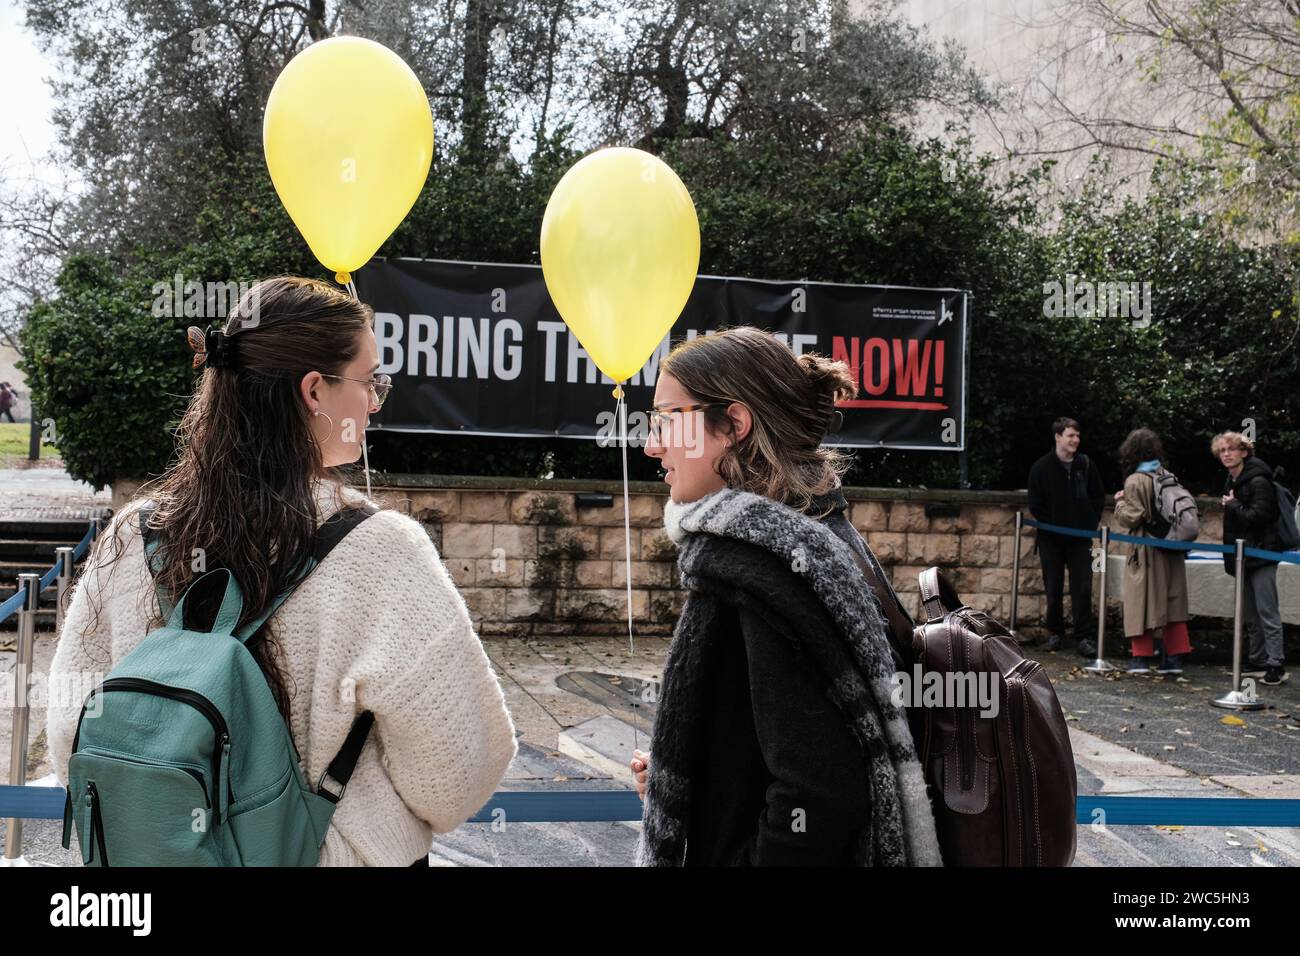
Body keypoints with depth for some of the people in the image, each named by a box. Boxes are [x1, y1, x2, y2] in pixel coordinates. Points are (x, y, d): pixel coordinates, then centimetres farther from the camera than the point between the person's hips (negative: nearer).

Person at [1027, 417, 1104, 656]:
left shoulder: (1085, 465, 1)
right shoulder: (1041, 468, -5)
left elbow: (1098, 497, 10)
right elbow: (1036, 505, -4)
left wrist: (1092, 524, 0)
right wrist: (1051, 526, -10)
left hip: (1080, 538, 1)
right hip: (1051, 539, -1)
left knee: (1082, 589, -2)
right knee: (1053, 589, 8)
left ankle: (1084, 636, 2)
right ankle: (1055, 633, 20)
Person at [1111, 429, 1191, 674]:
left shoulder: (1134, 481, -12)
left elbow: (1132, 516, -14)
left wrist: (1120, 501, 2)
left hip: (1145, 551, -6)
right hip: (1171, 550, 6)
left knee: (1142, 600, 2)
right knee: (1172, 601, 8)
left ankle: (1142, 656, 3)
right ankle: (1175, 656, 9)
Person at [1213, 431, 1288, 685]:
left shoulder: (1258, 481, -14)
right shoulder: (1232, 481, 14)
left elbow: (1259, 516, -22)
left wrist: (1233, 506, -12)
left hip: (1261, 554, -9)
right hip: (1243, 556, 9)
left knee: (1267, 611, -9)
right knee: (1250, 616, 14)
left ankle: (1276, 665, -7)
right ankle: (1258, 662, 21)